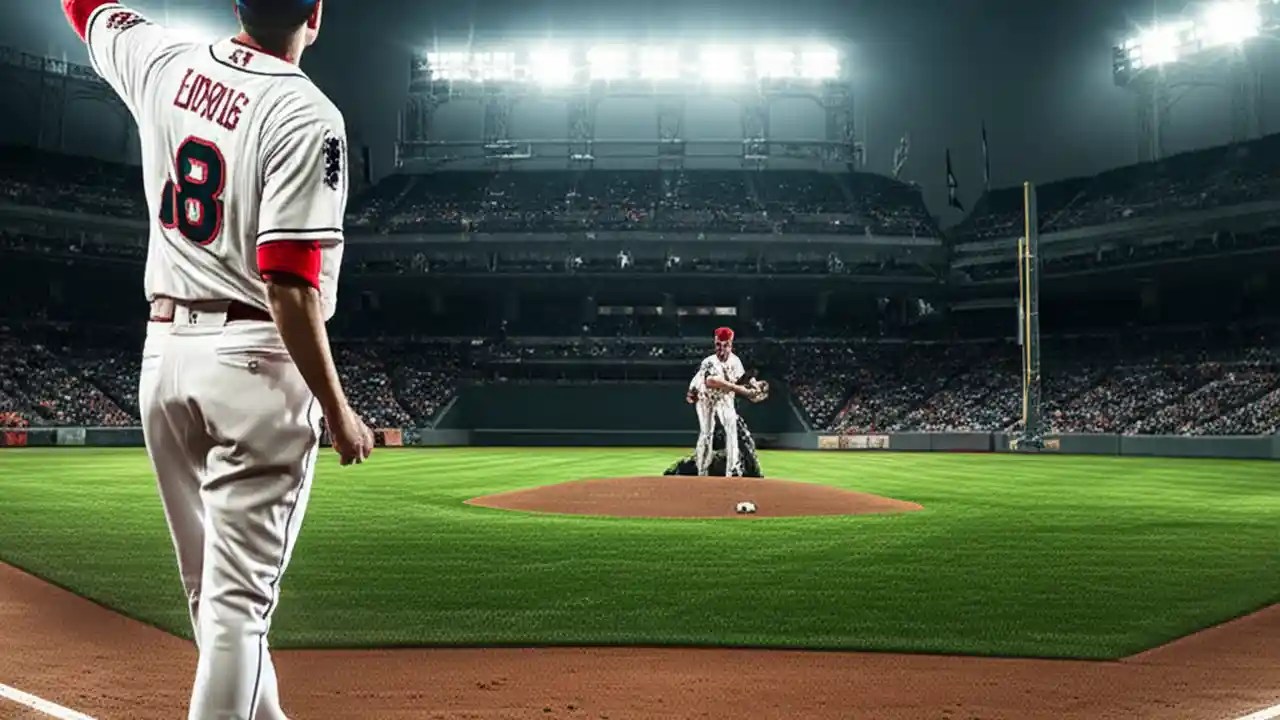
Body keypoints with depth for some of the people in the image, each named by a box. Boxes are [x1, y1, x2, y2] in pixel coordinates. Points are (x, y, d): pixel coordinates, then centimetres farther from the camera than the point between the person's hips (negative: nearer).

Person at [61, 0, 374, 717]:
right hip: (256, 362, -7)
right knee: (239, 593, -2)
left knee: (212, 585, 16)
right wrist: (338, 410, -14)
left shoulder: (163, 64, 6)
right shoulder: (307, 115, -13)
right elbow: (289, 283, -19)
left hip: (163, 351, 7)